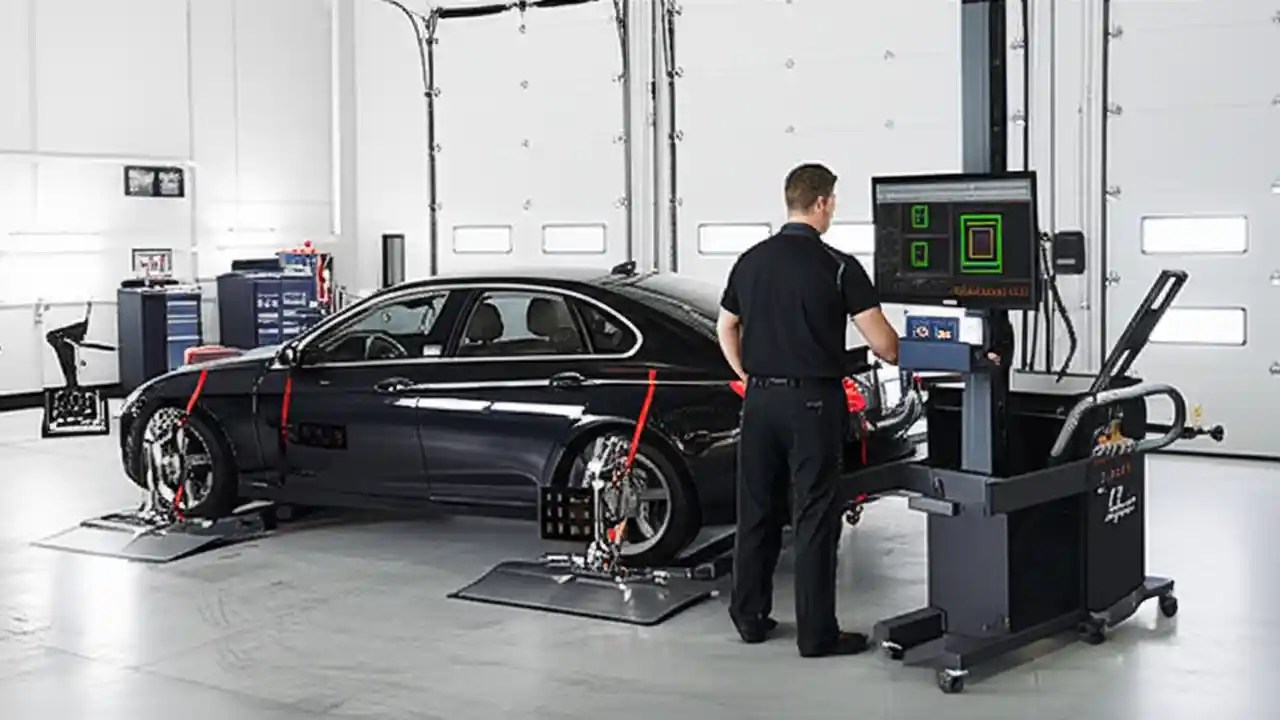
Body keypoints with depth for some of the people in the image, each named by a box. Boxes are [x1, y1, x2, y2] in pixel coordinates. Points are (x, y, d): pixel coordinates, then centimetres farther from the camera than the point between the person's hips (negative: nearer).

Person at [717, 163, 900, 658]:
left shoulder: (750, 261, 7)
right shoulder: (838, 266, -10)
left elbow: (726, 329, 17)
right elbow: (882, 344, -12)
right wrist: (906, 358, 8)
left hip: (760, 399, 5)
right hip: (813, 401, -5)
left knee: (757, 510, 14)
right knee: (815, 518, 0)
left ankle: (750, 616, 22)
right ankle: (817, 633, 5)